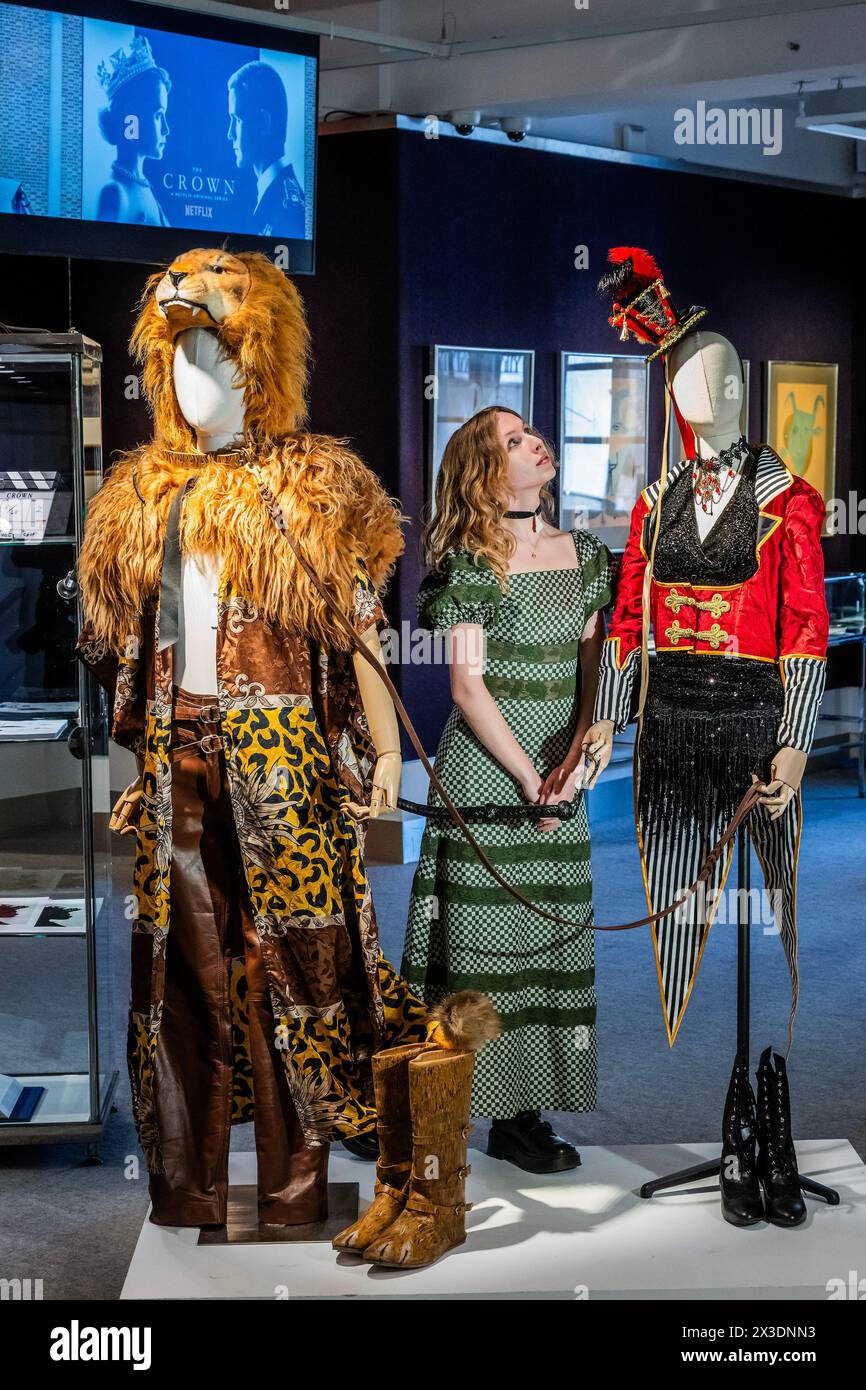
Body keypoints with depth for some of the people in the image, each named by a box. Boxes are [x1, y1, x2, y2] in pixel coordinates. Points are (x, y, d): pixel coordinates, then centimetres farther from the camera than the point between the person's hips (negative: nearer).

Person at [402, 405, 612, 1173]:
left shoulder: (585, 555, 10)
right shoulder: (471, 565, -5)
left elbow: (596, 669, 7)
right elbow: (468, 687, -9)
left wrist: (578, 755, -9)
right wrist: (528, 778, -14)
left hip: (560, 781, 5)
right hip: (484, 775, -5)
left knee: (547, 946, 5)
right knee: (477, 942, -2)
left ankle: (520, 1114, 13)